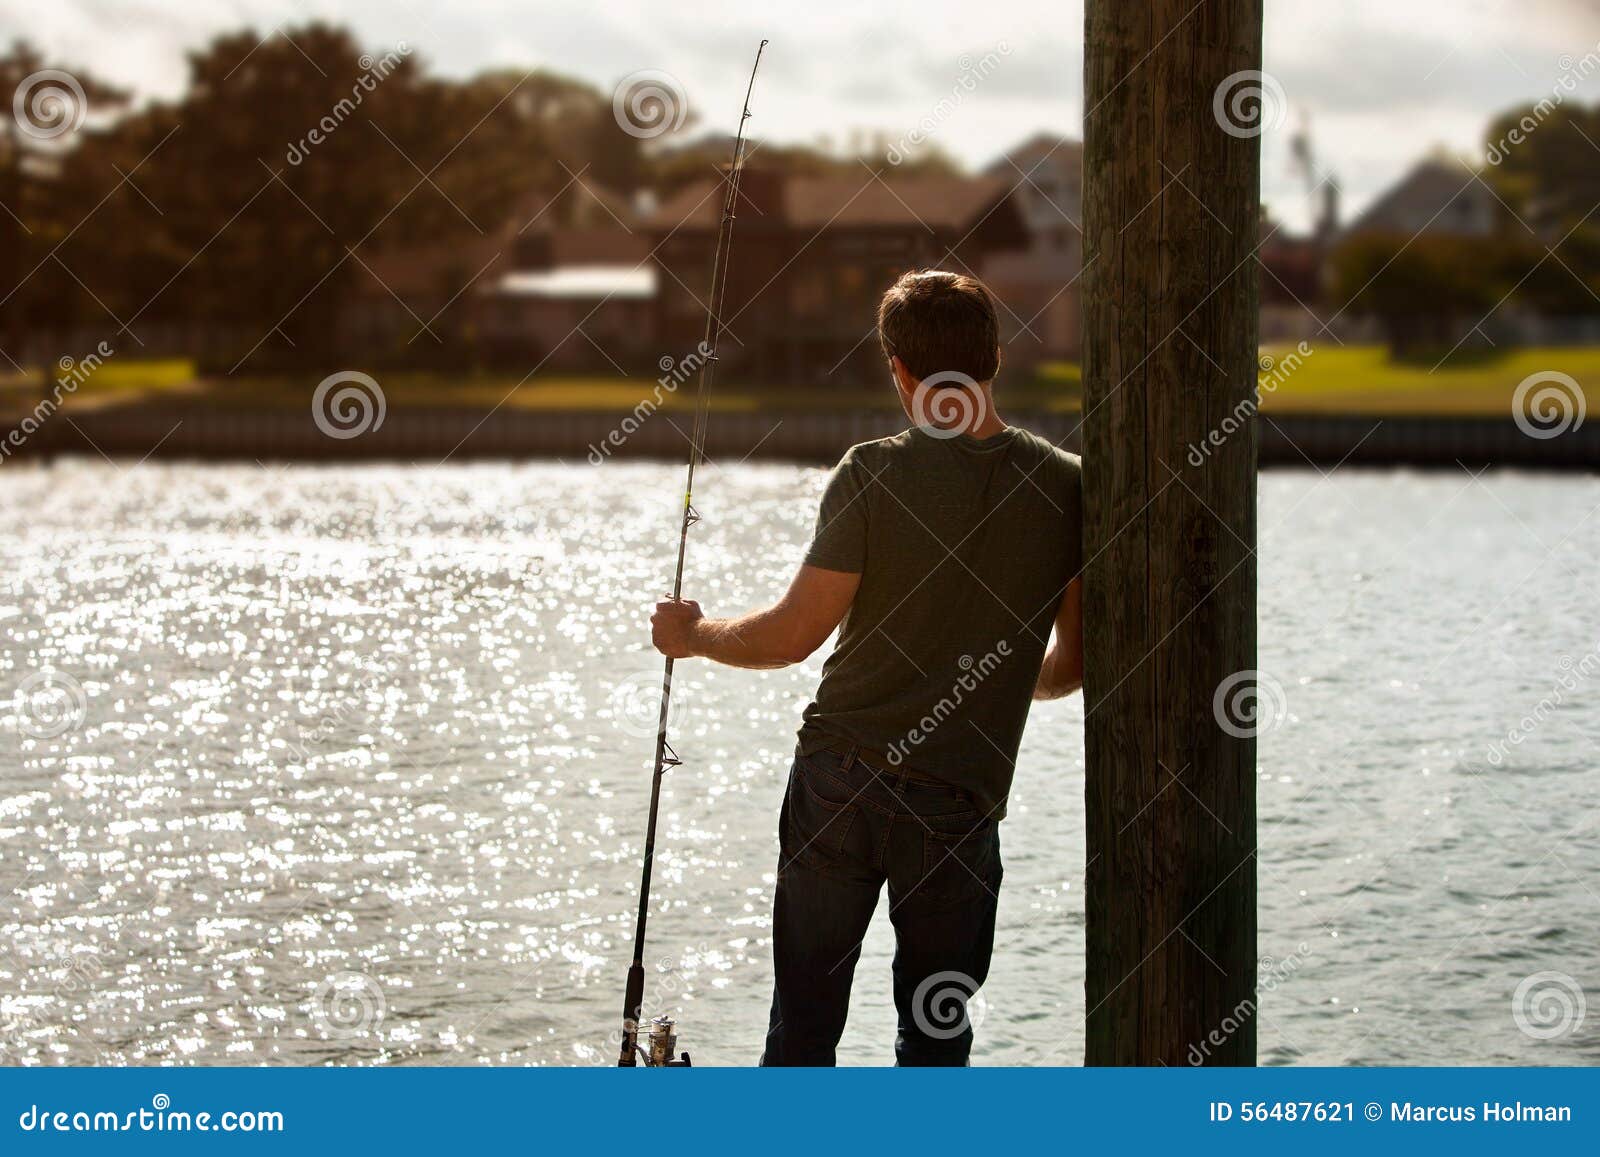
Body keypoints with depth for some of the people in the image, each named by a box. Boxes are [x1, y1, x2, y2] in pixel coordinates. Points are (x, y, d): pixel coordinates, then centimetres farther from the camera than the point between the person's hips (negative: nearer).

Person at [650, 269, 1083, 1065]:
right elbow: (1073, 665, 3)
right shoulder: (1065, 488, -4)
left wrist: (696, 635, 10)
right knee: (936, 1039, 12)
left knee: (803, 1026, 11)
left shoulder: (873, 475, -10)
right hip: (961, 802, 1)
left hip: (838, 773, -1)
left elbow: (794, 635, -8)